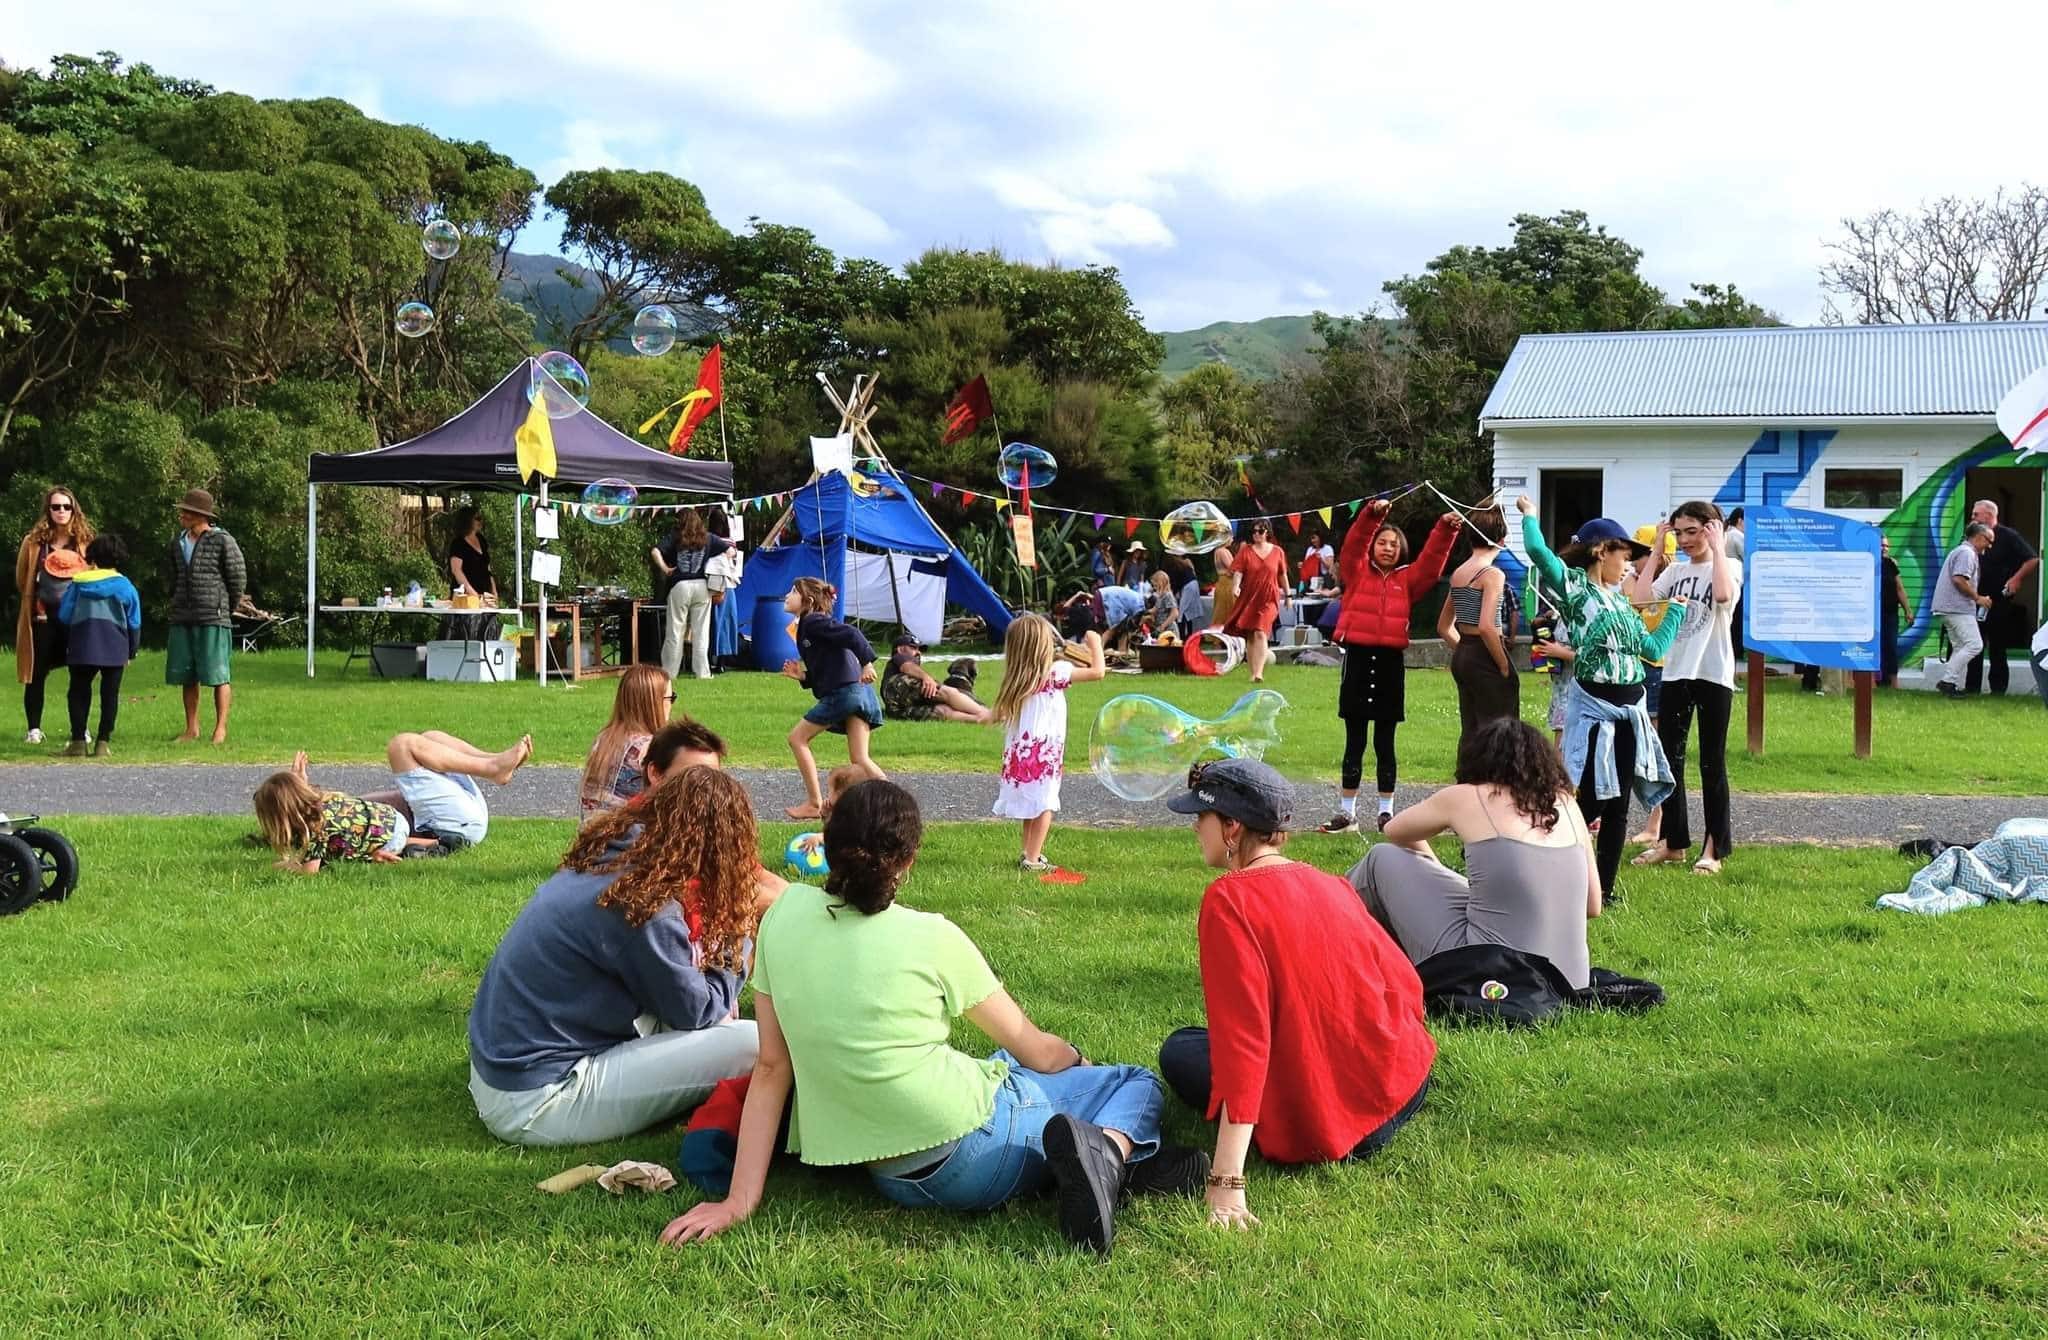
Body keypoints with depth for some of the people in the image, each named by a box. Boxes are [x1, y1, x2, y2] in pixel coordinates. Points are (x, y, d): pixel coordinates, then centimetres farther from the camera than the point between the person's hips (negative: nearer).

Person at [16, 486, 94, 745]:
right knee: (37, 674, 4)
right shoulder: (34, 541, 2)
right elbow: (22, 580, 9)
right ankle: (34, 729, 11)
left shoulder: (85, 542, 4)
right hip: (44, 619, 0)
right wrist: (35, 604, 8)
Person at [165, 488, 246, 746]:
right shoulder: (178, 544, 12)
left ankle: (221, 729, 3)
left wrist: (226, 607, 8)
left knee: (217, 675, -3)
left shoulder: (223, 542, -7)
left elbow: (238, 578, -1)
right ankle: (191, 729, 15)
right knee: (186, 676, 7)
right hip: (182, 619, 6)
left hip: (213, 620, -6)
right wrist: (177, 605, 19)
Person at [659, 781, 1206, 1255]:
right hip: (971, 1151, -5)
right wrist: (1079, 1060, 25)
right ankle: (1109, 1151, -19)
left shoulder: (786, 912, -1)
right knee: (1139, 1083, 15)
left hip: (887, 1177, 5)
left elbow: (770, 1068, -2)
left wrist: (739, 1201, 1)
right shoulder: (933, 938, -10)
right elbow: (1038, 1051, 2)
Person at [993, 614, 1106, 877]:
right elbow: (1098, 671, -9)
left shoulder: (1017, 679, 10)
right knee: (1044, 805, -2)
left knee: (1031, 806, 16)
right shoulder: (1055, 672, -9)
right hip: (1043, 752, -7)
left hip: (1019, 751, 7)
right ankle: (1033, 860, -3)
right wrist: (1095, 643, 5)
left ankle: (1028, 855, 21)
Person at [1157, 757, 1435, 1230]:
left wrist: (1226, 1181, -24)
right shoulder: (1330, 884, 6)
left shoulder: (1228, 899, -15)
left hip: (1315, 1128, -7)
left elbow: (1241, 1039, -22)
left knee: (1179, 1051, 16)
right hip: (1406, 1089, 8)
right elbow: (1406, 984, 9)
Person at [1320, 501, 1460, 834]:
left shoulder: (1406, 580, 11)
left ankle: (1386, 811, 15)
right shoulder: (1356, 573, 5)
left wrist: (1445, 530, -13)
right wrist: (1372, 514, -23)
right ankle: (1347, 812, 10)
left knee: (1385, 744, 8)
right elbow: (1353, 544, -9)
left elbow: (1430, 563, 0)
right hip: (1358, 658, -1)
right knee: (1354, 743, 4)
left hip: (1391, 662, 1)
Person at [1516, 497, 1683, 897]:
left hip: (1630, 709, 7)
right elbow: (1538, 551, -20)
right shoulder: (1573, 584, -4)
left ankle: (1604, 886, 14)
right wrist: (1529, 515, -4)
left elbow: (1653, 648, 22)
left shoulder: (1620, 599, 17)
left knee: (1618, 803, 7)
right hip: (1593, 706, -7)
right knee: (1592, 800, -8)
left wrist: (1676, 609, 29)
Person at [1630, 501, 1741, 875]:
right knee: (1669, 758, 8)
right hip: (1675, 672, 5)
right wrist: (1656, 550, 0)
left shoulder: (1728, 567, -2)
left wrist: (1718, 547, -15)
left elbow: (1723, 594, -25)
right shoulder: (1675, 571, 11)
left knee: (1712, 763, 1)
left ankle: (1714, 848, 9)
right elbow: (1641, 600, -5)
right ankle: (1673, 841, 20)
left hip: (1713, 674, -5)